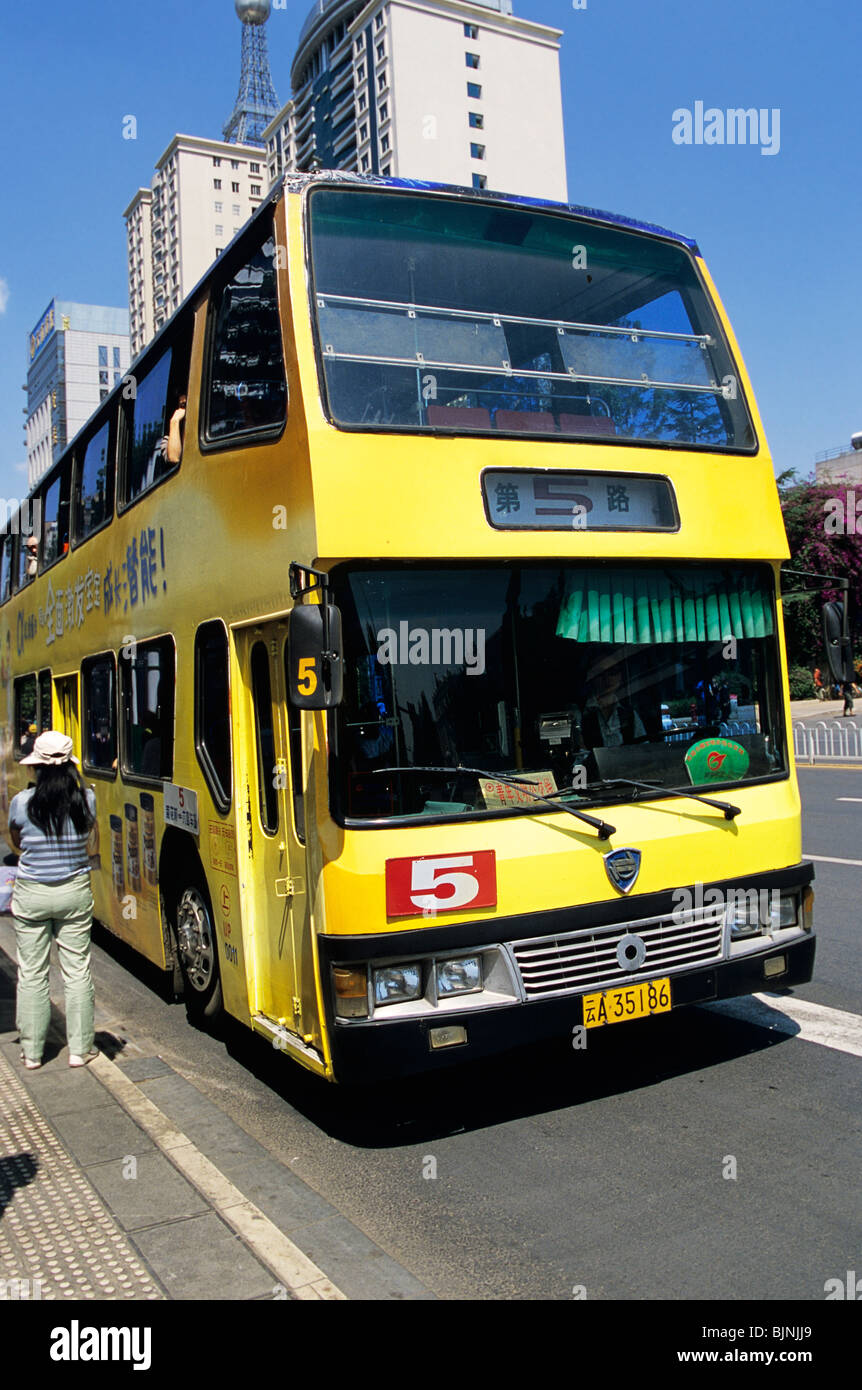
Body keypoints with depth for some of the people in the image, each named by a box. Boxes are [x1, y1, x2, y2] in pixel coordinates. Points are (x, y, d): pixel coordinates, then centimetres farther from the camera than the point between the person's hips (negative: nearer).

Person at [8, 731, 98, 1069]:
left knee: (32, 974, 11)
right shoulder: (86, 799, -9)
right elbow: (92, 846, 2)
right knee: (77, 972, 9)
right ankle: (80, 1050, 15)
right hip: (75, 893, 1)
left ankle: (31, 1052, 19)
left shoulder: (22, 803, -12)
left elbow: (17, 842, 6)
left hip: (31, 895, -1)